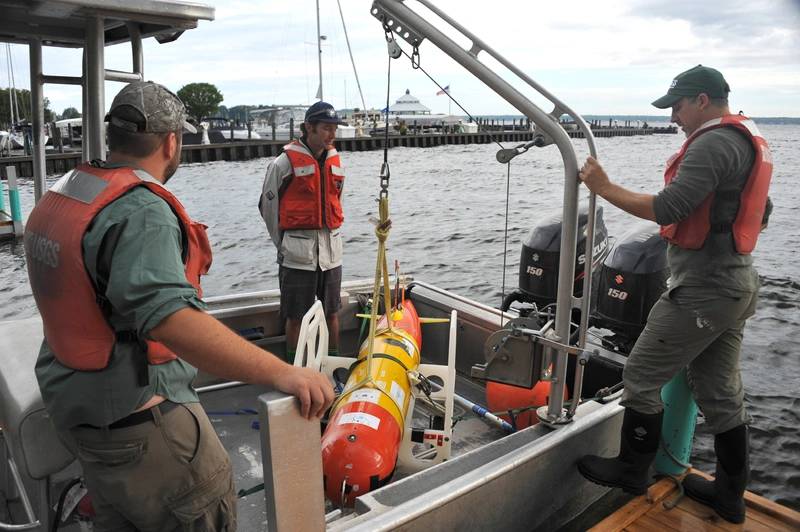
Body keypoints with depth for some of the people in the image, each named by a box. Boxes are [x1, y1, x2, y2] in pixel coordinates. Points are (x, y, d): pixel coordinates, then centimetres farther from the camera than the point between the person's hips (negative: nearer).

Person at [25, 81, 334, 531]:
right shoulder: (141, 212, -26)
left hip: (75, 402, 9)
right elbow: (168, 318, -40)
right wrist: (280, 372, -45)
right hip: (138, 418, -9)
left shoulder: (63, 192, 5)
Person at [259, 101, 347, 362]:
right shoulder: (285, 162, -10)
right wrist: (283, 243, 3)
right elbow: (267, 206, -2)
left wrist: (330, 235, 16)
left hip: (331, 249, 5)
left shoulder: (335, 161, 8)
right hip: (297, 252, -5)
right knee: (295, 316, 5)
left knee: (332, 311, 14)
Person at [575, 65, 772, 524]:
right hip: (736, 284, 10)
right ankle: (730, 494, 28)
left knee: (642, 376, 1)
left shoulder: (713, 143, -17)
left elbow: (666, 209, -26)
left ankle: (632, 469, 18)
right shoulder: (750, 141, 17)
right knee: (721, 390, 16)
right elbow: (758, 215, 24)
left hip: (702, 291, -10)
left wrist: (605, 188, -17)